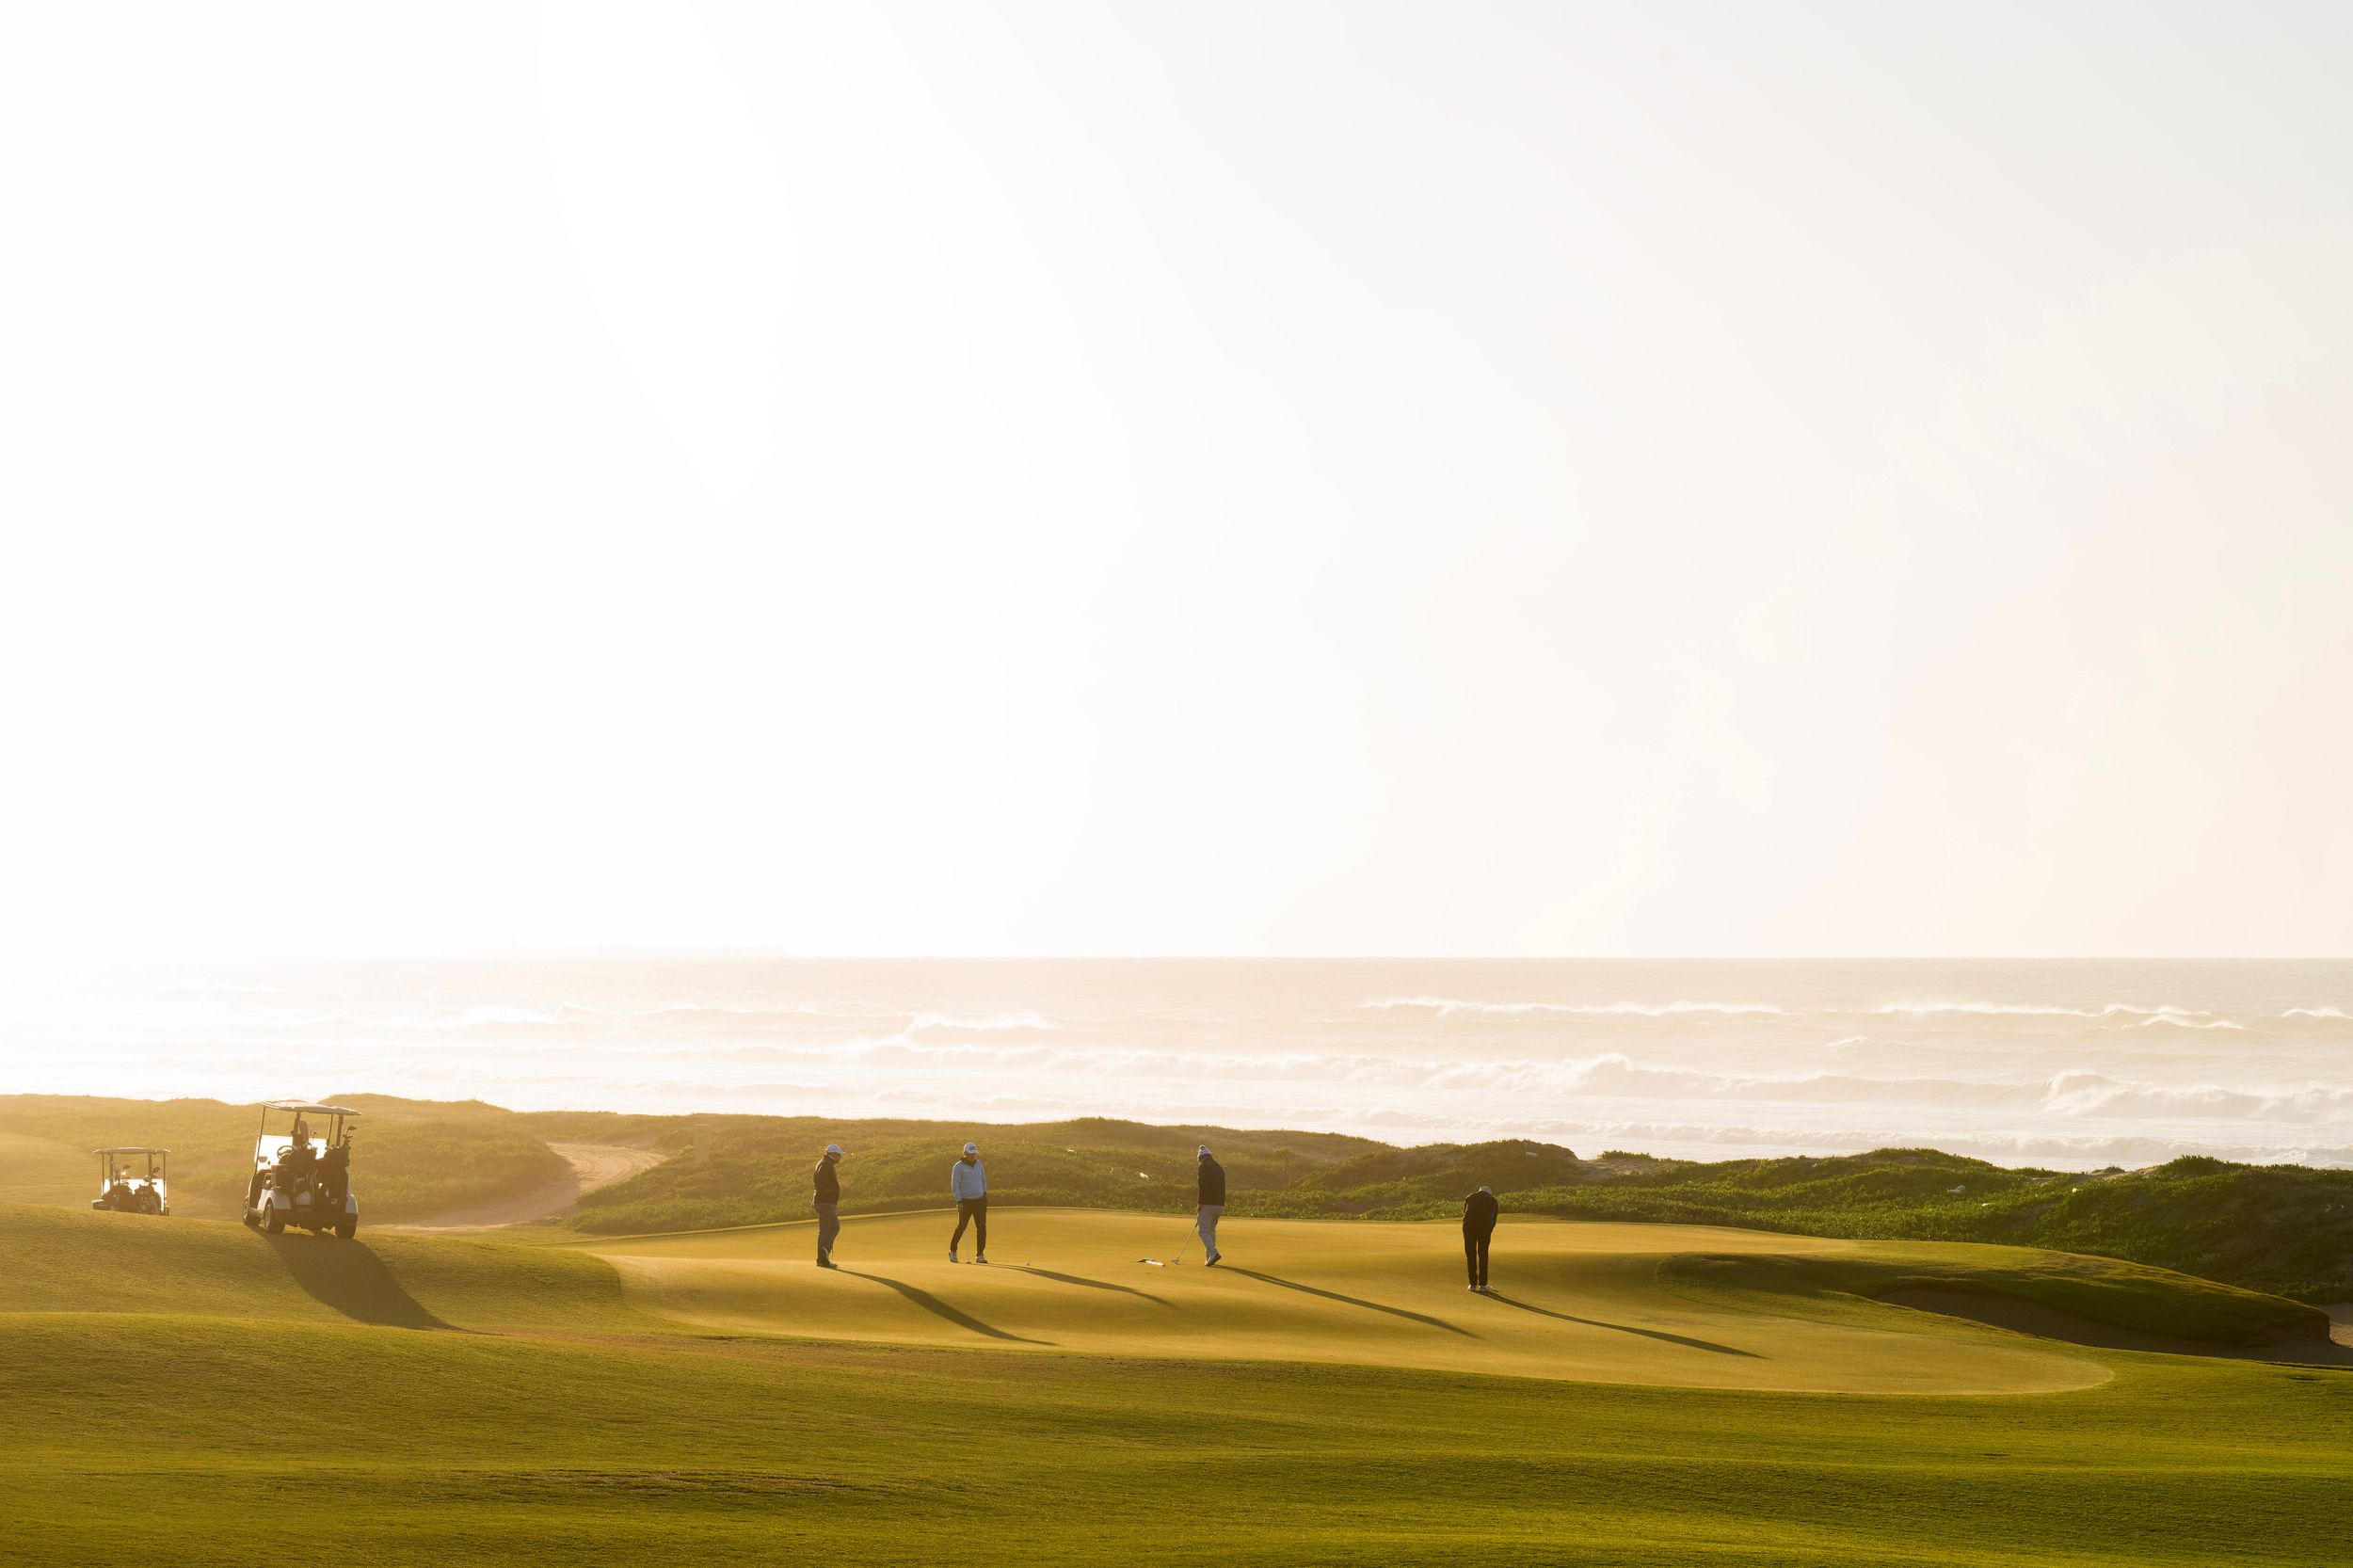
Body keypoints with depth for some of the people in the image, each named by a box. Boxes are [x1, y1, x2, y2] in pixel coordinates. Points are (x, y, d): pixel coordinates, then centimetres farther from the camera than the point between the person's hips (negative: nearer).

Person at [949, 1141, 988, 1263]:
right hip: (966, 1202, -4)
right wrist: (959, 1201, -17)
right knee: (961, 1227, 0)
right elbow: (955, 1185, -10)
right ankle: (952, 1251, 20)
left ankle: (980, 1255, 4)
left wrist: (985, 1193, 11)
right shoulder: (958, 1167, -8)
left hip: (980, 1200, 4)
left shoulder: (979, 1164, 9)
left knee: (982, 1228, -2)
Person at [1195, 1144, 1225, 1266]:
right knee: (1211, 1230, 18)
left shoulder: (1204, 1167, -5)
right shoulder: (1220, 1168, 18)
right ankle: (1209, 1258, 16)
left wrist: (1200, 1202, -12)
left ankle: (1213, 1253, -25)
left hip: (1207, 1204, -7)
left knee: (1203, 1230, -7)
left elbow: (1203, 1186, -15)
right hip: (1219, 1204, 7)